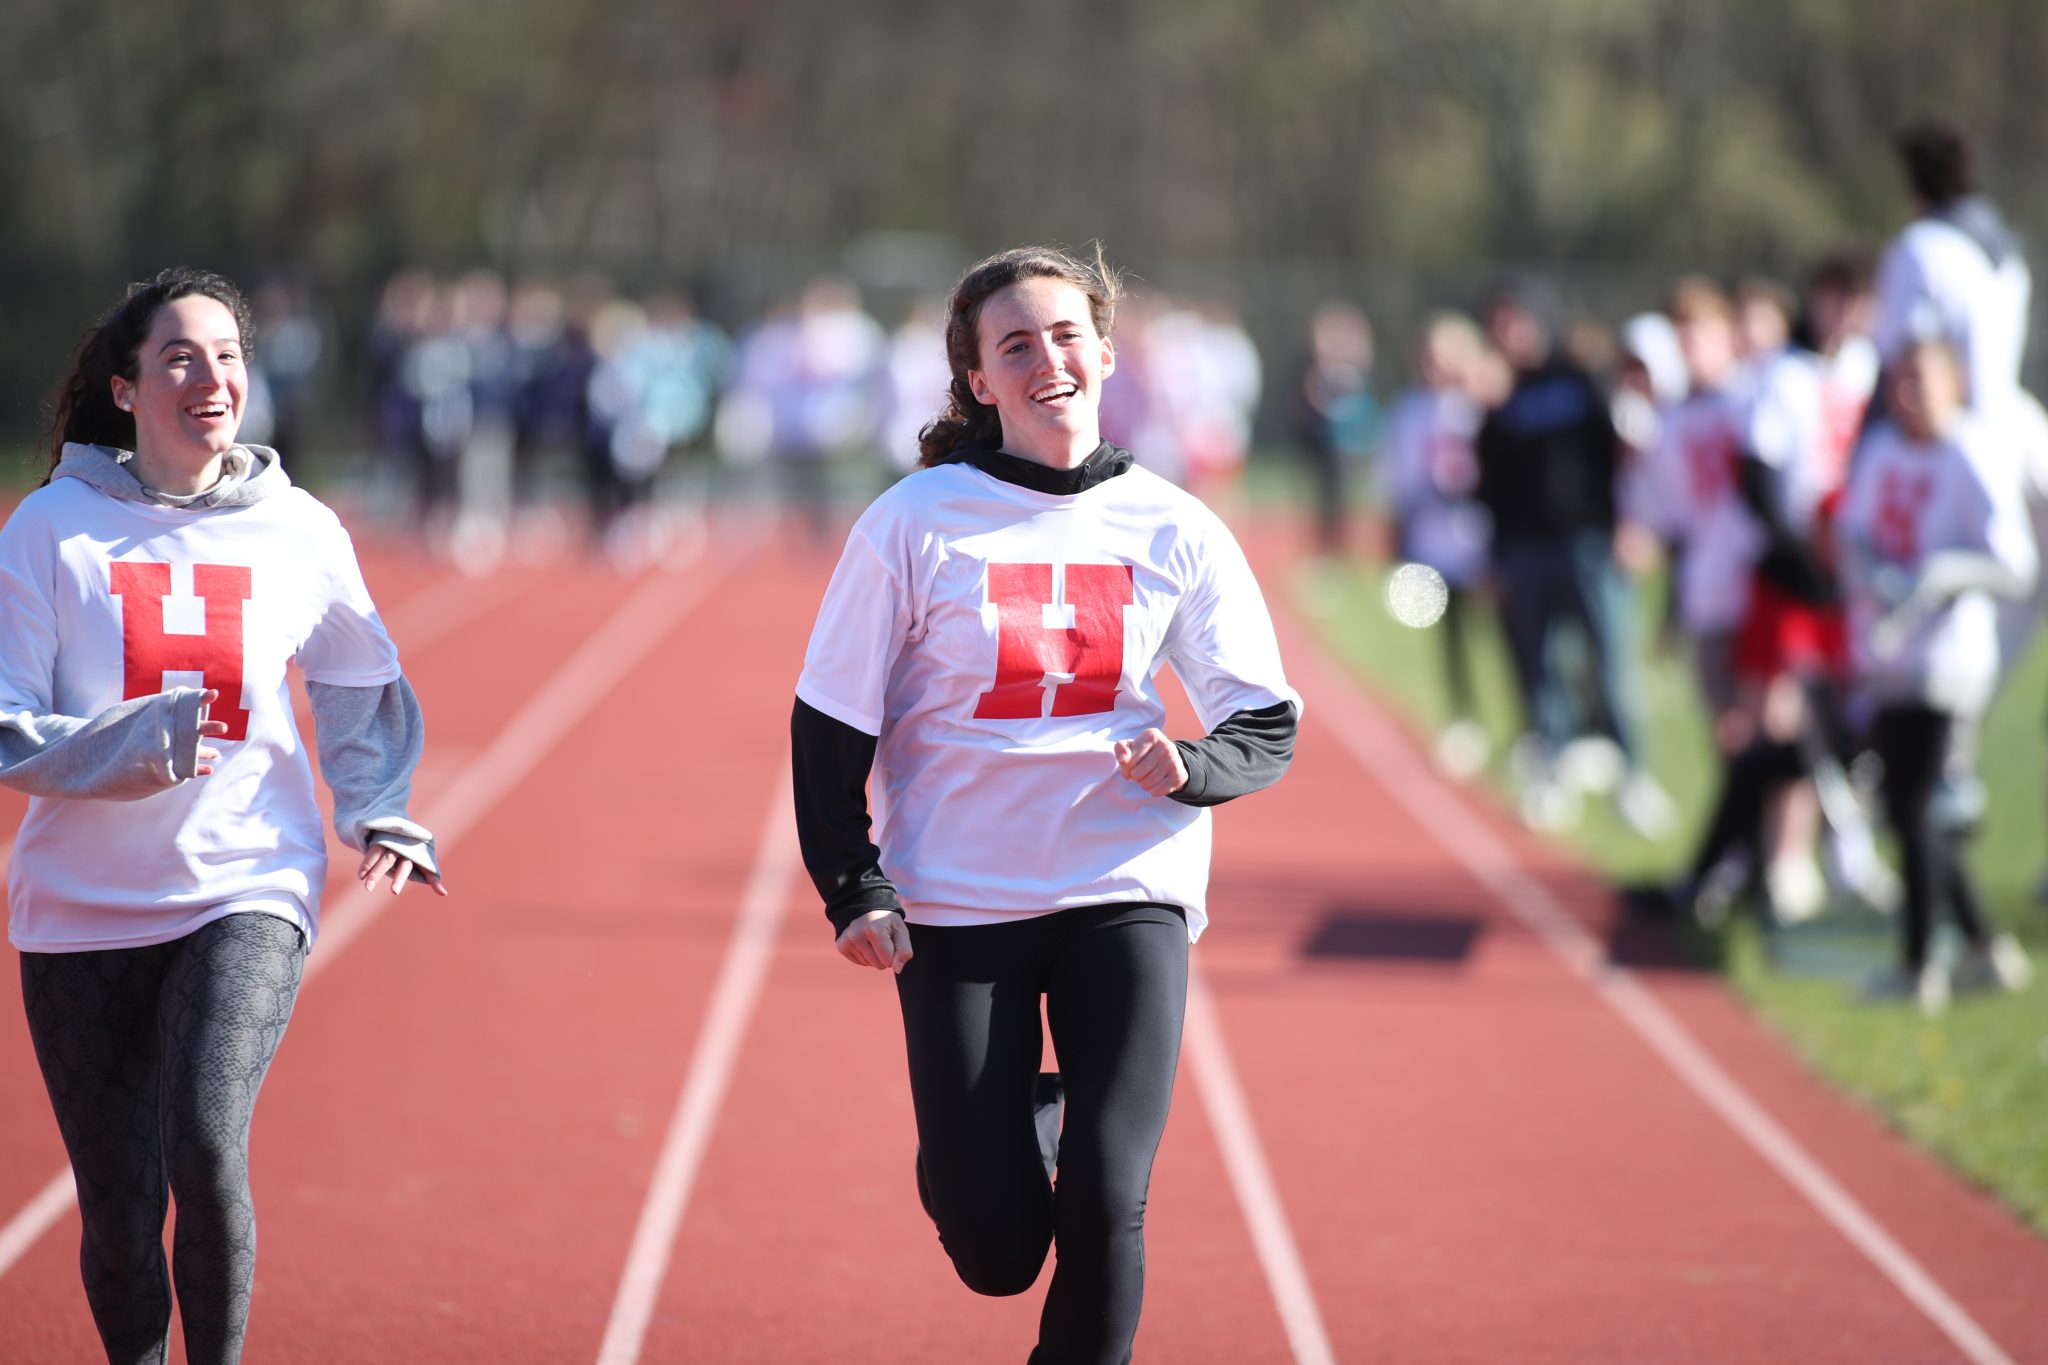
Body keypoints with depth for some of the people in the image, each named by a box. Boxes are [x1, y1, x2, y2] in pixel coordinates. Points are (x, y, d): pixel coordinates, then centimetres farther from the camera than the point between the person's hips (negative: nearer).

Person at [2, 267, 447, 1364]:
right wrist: (117, 751, -23)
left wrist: (382, 815, 9)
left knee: (206, 1150, -23)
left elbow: (361, 684, 22)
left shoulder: (299, 531, 3)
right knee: (118, 1209, 3)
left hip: (248, 890, 0)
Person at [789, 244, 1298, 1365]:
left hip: (1126, 893, 1)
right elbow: (829, 727, 1)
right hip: (956, 898, -1)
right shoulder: (913, 524, -4)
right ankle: (1017, 1119, 34)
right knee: (996, 1251, -1)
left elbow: (1268, 727, 4)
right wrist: (852, 891, -9)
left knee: (1104, 1213, -13)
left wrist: (1190, 766, -17)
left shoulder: (1175, 533, 1)